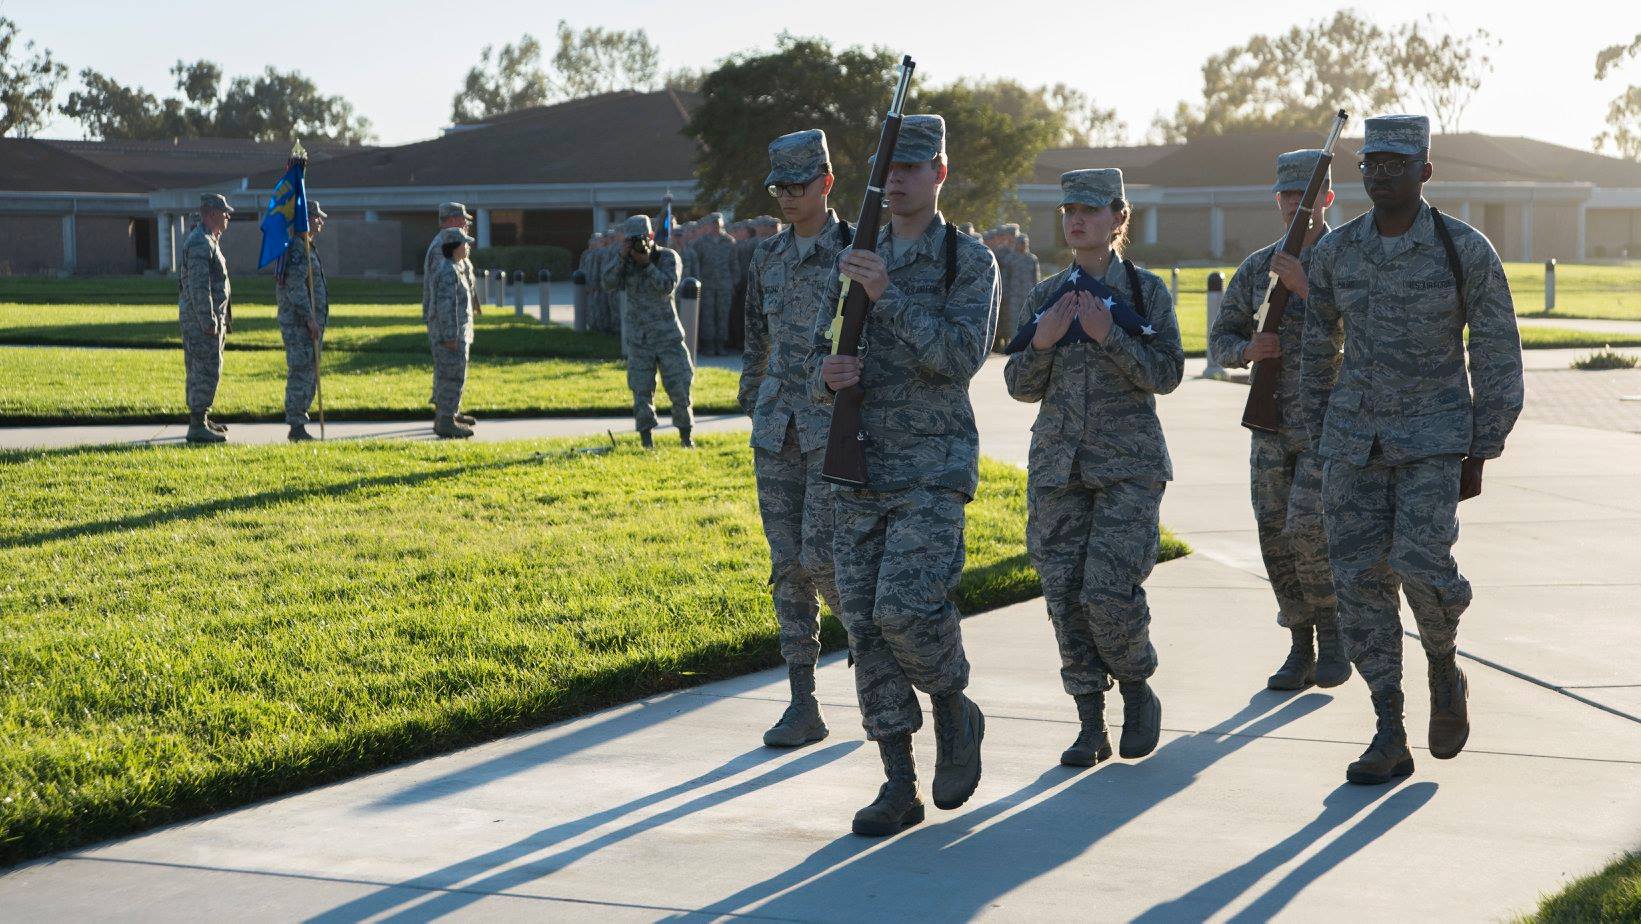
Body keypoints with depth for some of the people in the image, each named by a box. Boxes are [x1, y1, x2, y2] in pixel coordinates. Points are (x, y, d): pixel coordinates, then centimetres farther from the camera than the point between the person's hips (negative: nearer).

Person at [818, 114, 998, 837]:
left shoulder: (971, 261, -3)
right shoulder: (858, 260, 13)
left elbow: (961, 356, -16)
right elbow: (828, 358, 15)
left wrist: (886, 295, -23)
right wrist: (833, 372, -10)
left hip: (933, 470, -5)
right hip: (858, 469, 5)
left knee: (906, 608, -20)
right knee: (866, 625, 1)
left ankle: (956, 712, 10)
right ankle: (899, 785, 7)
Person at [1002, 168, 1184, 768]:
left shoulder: (1146, 290, 2)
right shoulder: (1044, 296, 10)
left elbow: (1166, 375, -6)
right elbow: (1021, 386, 8)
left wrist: (1109, 335, -18)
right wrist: (1042, 341, -11)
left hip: (1128, 463, -3)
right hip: (1058, 463, 3)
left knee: (1109, 589, -15)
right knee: (1065, 594, -1)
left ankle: (1138, 691, 12)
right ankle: (1091, 727, 9)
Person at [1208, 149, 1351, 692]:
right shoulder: (1256, 267, 8)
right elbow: (1221, 341, 11)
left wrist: (1305, 287, -26)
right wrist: (1247, 350, -12)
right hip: (1272, 423, 5)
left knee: (1307, 528, -16)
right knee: (1277, 539, 2)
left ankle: (1333, 633, 5)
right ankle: (1301, 652, 14)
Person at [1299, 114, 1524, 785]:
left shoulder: (1466, 250, -9)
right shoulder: (1334, 252, 1)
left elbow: (1498, 359, -5)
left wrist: (1479, 456, -7)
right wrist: (1321, 445, 13)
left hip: (1436, 436, -3)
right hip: (1356, 439, 3)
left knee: (1421, 563, -21)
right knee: (1361, 580, -2)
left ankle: (1444, 666, 12)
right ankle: (1390, 740, 6)